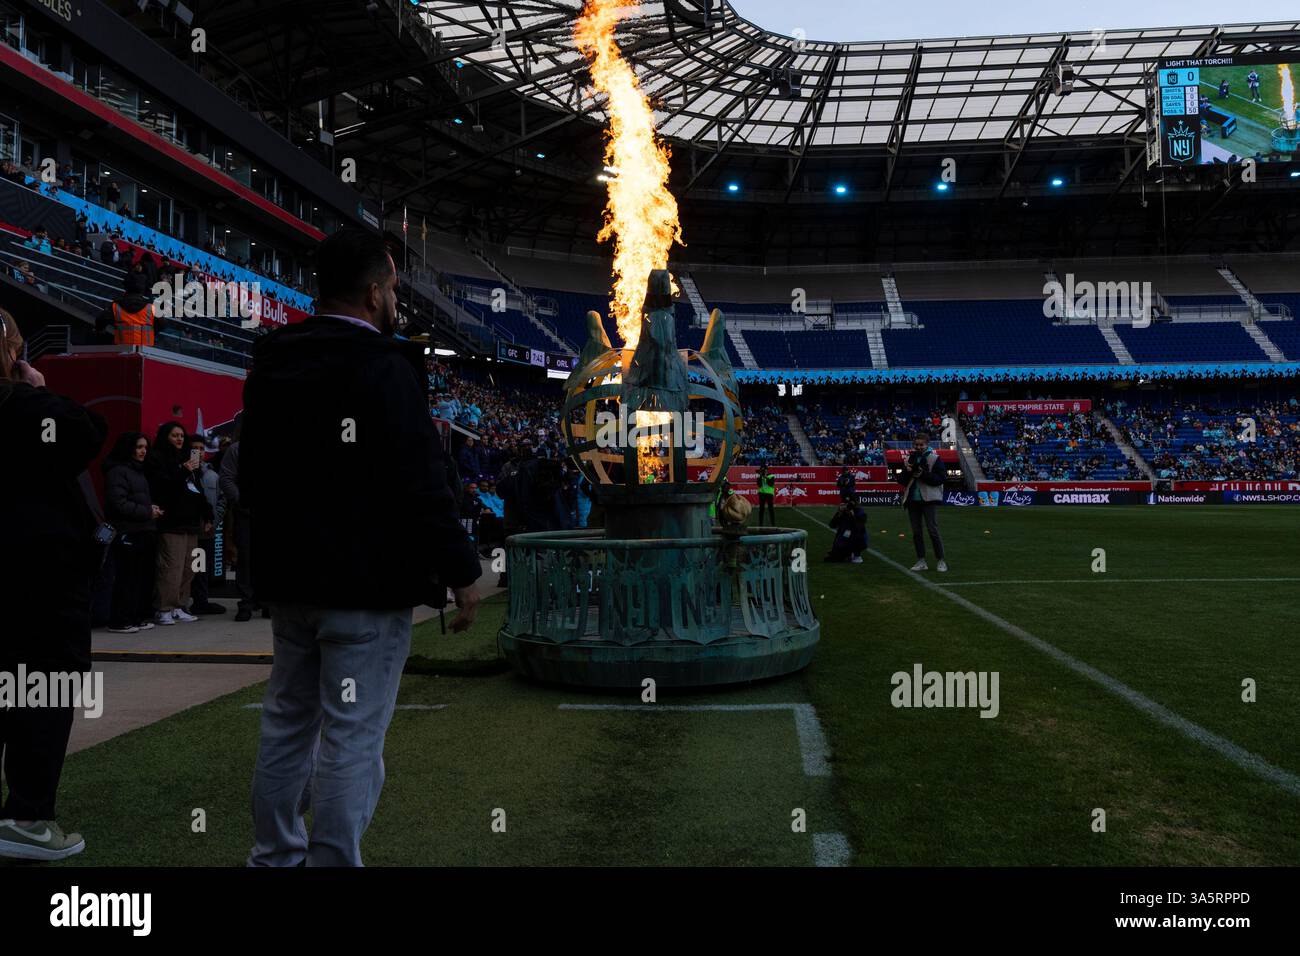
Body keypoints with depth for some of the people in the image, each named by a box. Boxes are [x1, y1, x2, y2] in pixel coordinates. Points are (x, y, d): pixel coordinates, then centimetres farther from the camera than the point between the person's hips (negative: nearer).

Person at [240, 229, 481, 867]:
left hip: (288, 579, 8)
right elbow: (423, 485, -21)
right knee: (352, 737, 0)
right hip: (367, 585, -8)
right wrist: (462, 572, -13)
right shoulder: (384, 368, -16)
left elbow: (251, 478, 18)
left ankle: (275, 854, 32)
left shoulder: (269, 365, 10)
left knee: (287, 721, 19)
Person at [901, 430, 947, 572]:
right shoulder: (911, 458, 12)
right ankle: (921, 562, 13)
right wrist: (907, 471, -9)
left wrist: (923, 474, -18)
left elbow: (940, 479, -9)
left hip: (929, 500, -5)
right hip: (913, 500, 5)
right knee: (916, 532, 6)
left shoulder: (934, 458, -2)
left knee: (933, 530, -7)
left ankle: (941, 561, 2)